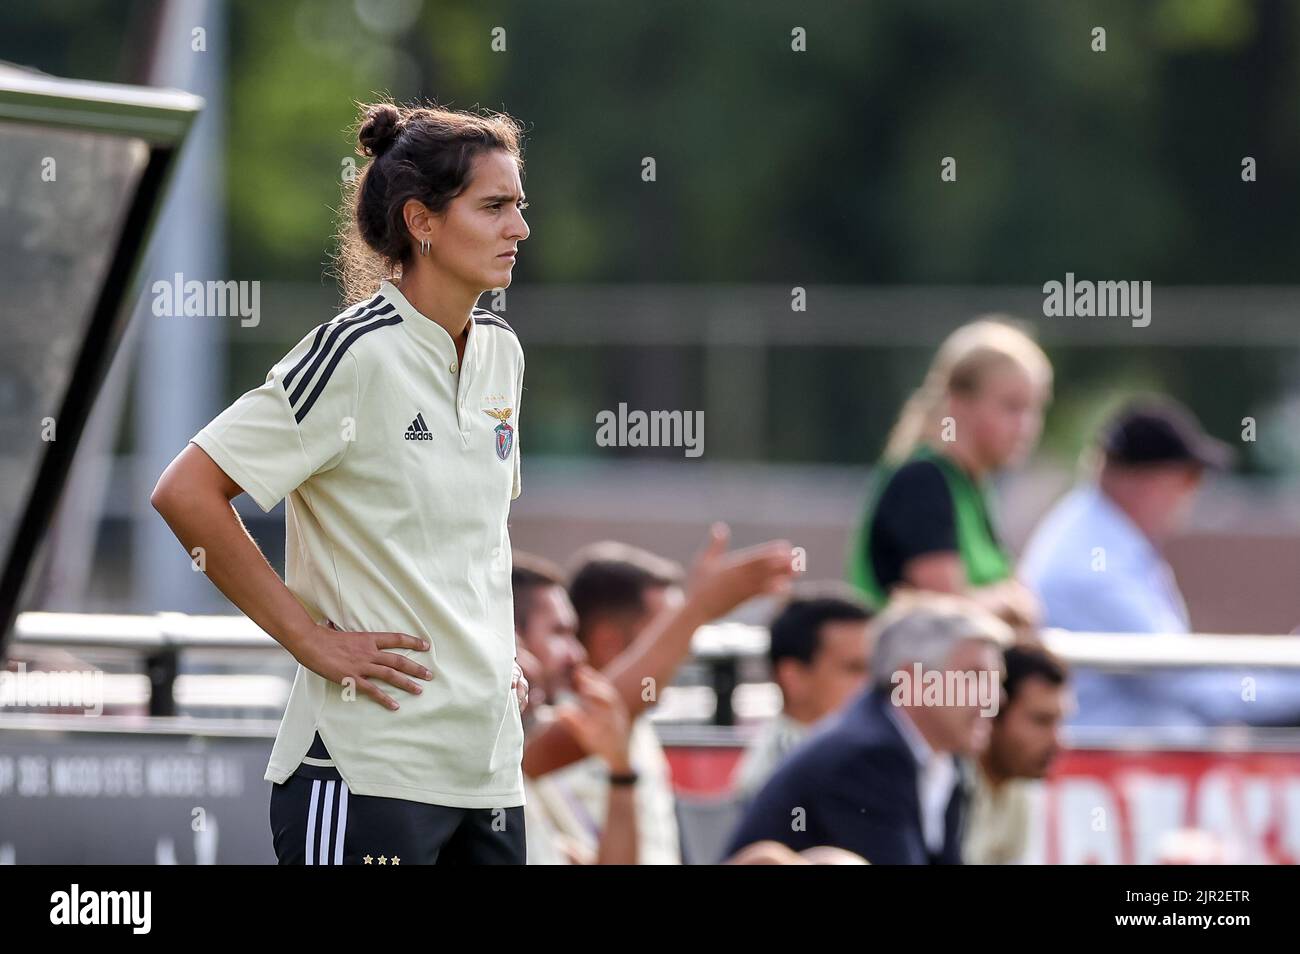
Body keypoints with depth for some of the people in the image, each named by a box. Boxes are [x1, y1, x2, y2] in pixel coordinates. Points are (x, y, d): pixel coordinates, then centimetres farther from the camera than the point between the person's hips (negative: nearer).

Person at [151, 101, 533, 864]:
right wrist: (312, 639, -13)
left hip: (489, 766, 7)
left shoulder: (500, 351, 11)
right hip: (368, 767, -7)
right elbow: (186, 493, -15)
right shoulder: (357, 354, -12)